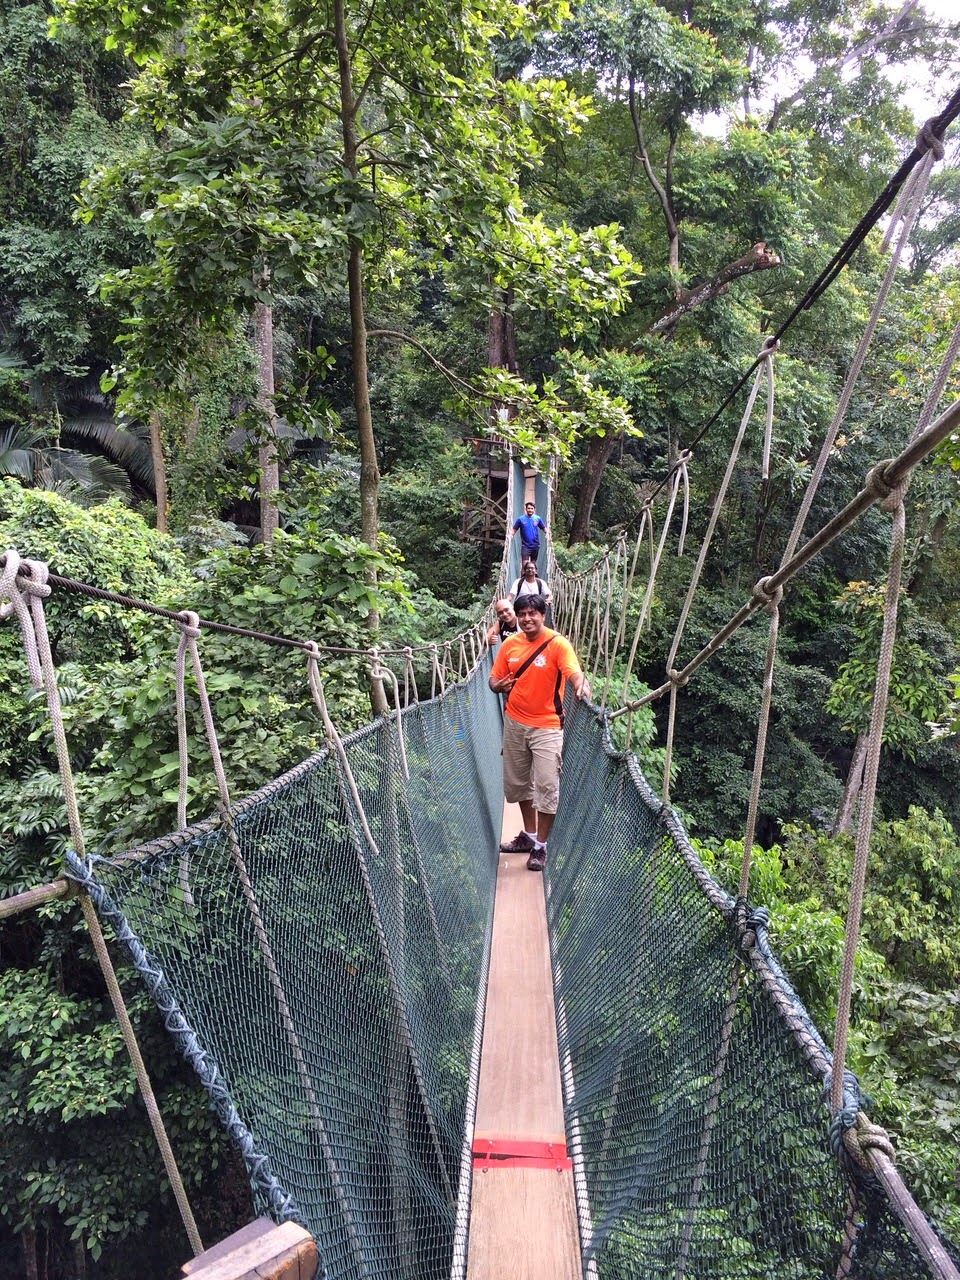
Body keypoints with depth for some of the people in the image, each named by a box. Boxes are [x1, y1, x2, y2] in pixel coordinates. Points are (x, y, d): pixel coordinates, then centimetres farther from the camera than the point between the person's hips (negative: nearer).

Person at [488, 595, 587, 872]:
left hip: (547, 726, -5)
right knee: (518, 782, 17)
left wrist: (581, 685, -50)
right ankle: (529, 835, 35)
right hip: (514, 723, 5)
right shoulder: (510, 644, 2)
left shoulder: (558, 643, -13)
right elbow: (494, 678, 8)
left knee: (547, 785, -5)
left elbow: (574, 673, -27)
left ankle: (540, 846, 9)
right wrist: (499, 686, -16)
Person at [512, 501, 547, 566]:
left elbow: (544, 528, 8)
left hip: (535, 545, 3)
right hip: (525, 546, -3)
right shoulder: (520, 519, -4)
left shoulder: (537, 518, 2)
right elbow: (514, 530, -1)